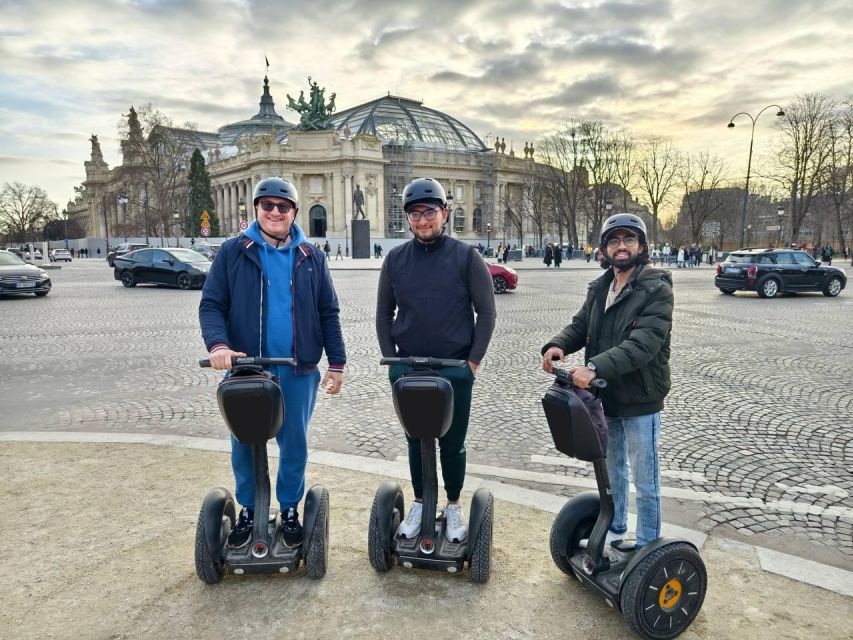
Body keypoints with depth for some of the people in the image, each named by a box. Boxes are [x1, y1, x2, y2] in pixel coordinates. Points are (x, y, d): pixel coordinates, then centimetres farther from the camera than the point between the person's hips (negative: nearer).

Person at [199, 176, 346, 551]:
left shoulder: (311, 257, 5)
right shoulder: (233, 252, 1)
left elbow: (328, 313, 6)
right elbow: (211, 305, -2)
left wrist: (336, 363, 2)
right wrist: (218, 344, -21)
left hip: (298, 371, 1)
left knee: (295, 444, 10)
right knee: (244, 444, 12)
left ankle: (290, 510, 31)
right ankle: (248, 510, 33)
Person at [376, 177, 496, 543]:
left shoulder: (466, 257, -4)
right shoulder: (396, 259, 4)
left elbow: (486, 311, -2)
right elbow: (384, 313, 10)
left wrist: (474, 360, -7)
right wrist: (390, 359, 2)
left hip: (455, 370, -2)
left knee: (453, 443, 9)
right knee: (416, 442, 14)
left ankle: (453, 506, 29)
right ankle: (419, 504, 32)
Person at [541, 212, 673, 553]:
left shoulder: (657, 289, -15)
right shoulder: (599, 288, 8)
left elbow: (644, 343, -27)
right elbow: (580, 325, 4)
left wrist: (596, 367, -38)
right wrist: (557, 345, -19)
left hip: (640, 399, -7)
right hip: (605, 397, 7)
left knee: (645, 480, 7)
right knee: (611, 469, 23)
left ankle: (647, 546, 25)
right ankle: (615, 529, 43)